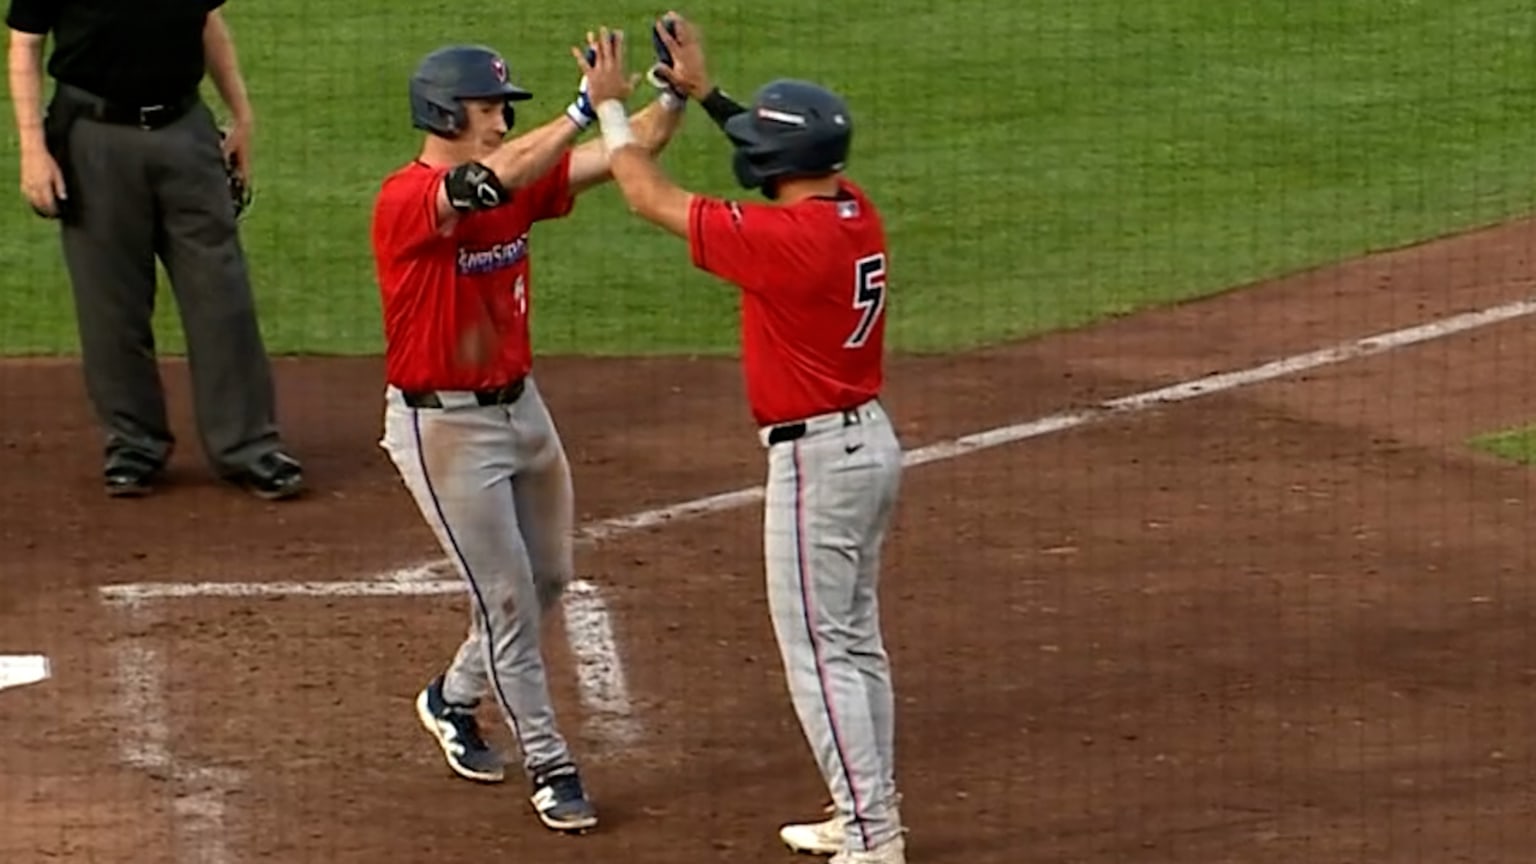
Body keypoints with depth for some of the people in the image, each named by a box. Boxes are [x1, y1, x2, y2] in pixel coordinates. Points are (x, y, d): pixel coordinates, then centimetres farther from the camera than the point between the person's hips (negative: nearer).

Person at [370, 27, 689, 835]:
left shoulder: (516, 186, 1)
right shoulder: (405, 200, -22)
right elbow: (494, 180, -41)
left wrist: (675, 94, -22)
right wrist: (587, 105, -44)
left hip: (520, 406, 8)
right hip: (443, 427, -8)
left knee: (547, 579, 20)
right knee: (507, 598, -1)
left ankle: (454, 699, 42)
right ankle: (549, 767, 12)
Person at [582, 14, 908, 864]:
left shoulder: (788, 238, -23)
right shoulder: (855, 212, 1)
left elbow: (651, 198, -15)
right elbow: (792, 155, 24)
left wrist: (611, 106, -1)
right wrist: (704, 92, 25)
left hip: (818, 459, -9)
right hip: (870, 441, 10)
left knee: (819, 651, -4)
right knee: (855, 640, 18)